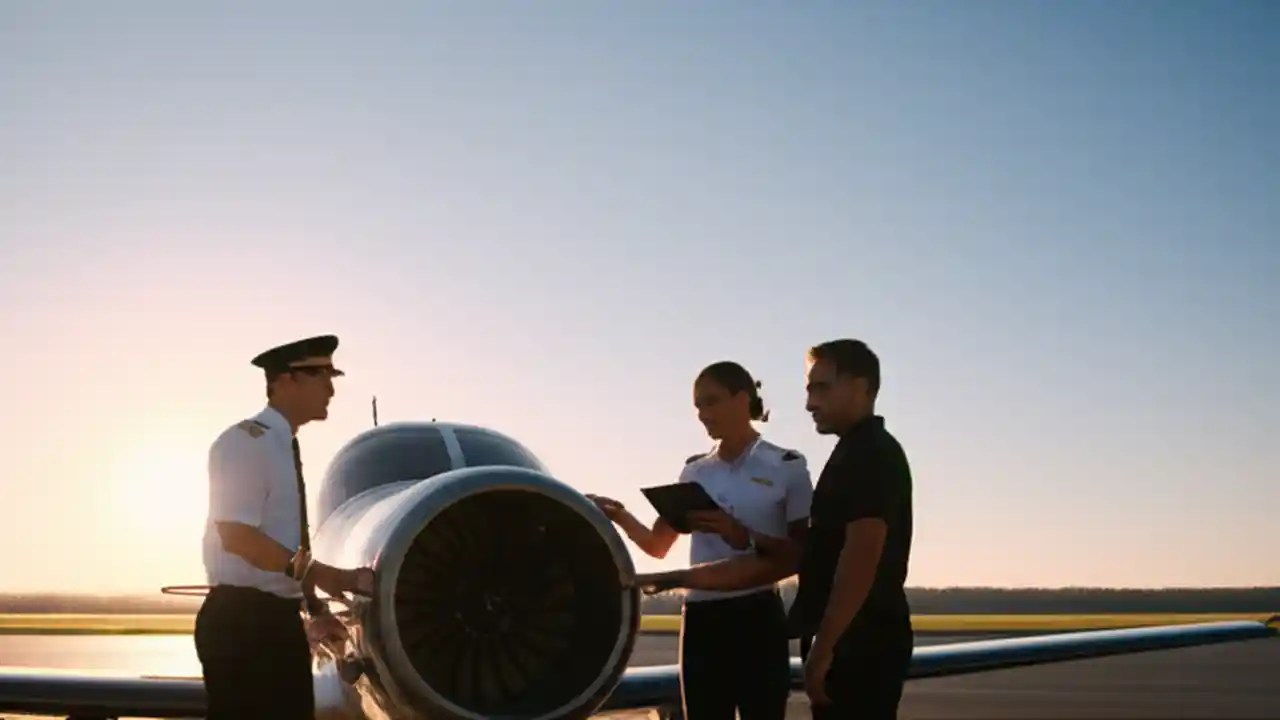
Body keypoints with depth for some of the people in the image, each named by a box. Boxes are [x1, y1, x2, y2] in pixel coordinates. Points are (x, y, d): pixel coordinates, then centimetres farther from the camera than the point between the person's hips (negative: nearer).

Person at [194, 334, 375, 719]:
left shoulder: (287, 447, 15)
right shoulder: (246, 442, -12)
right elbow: (237, 535, -21)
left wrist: (314, 608, 16)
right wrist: (320, 573, -24)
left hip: (281, 619, 9)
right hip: (242, 621, -9)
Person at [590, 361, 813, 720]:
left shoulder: (786, 466, -2)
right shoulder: (695, 470, 12)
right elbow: (658, 545, 14)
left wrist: (744, 537, -21)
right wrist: (621, 517, -5)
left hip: (757, 619, -4)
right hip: (700, 620, 4)